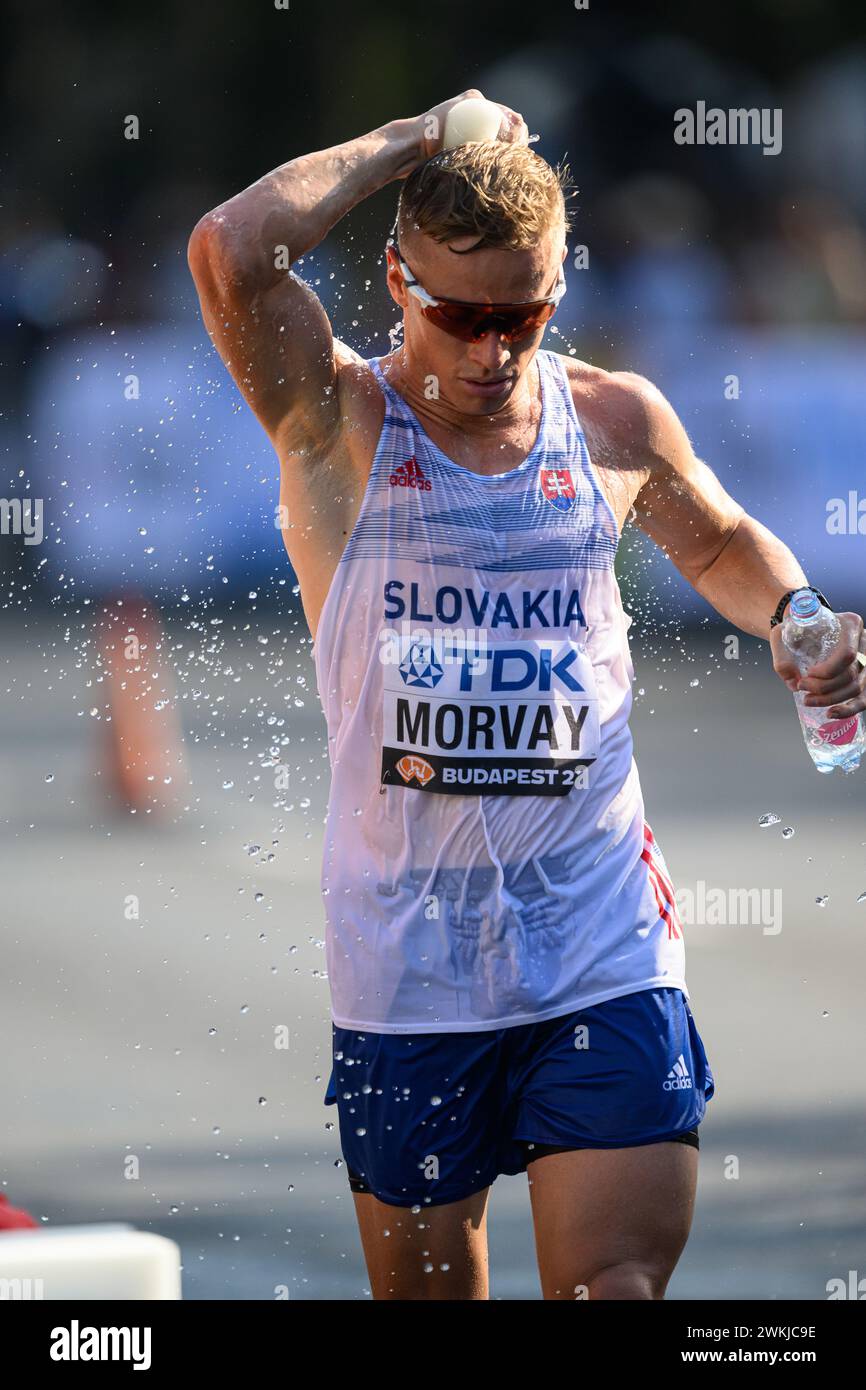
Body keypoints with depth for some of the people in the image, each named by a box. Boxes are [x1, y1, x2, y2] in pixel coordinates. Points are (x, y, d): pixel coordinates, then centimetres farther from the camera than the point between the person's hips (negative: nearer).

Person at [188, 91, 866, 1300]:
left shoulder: (619, 422, 6)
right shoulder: (340, 424, -3)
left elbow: (723, 544, 27)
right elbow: (232, 253, -22)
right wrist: (413, 142, -12)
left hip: (603, 942, 1)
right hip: (407, 961, -1)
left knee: (618, 1284, -11)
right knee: (424, 1284, 9)